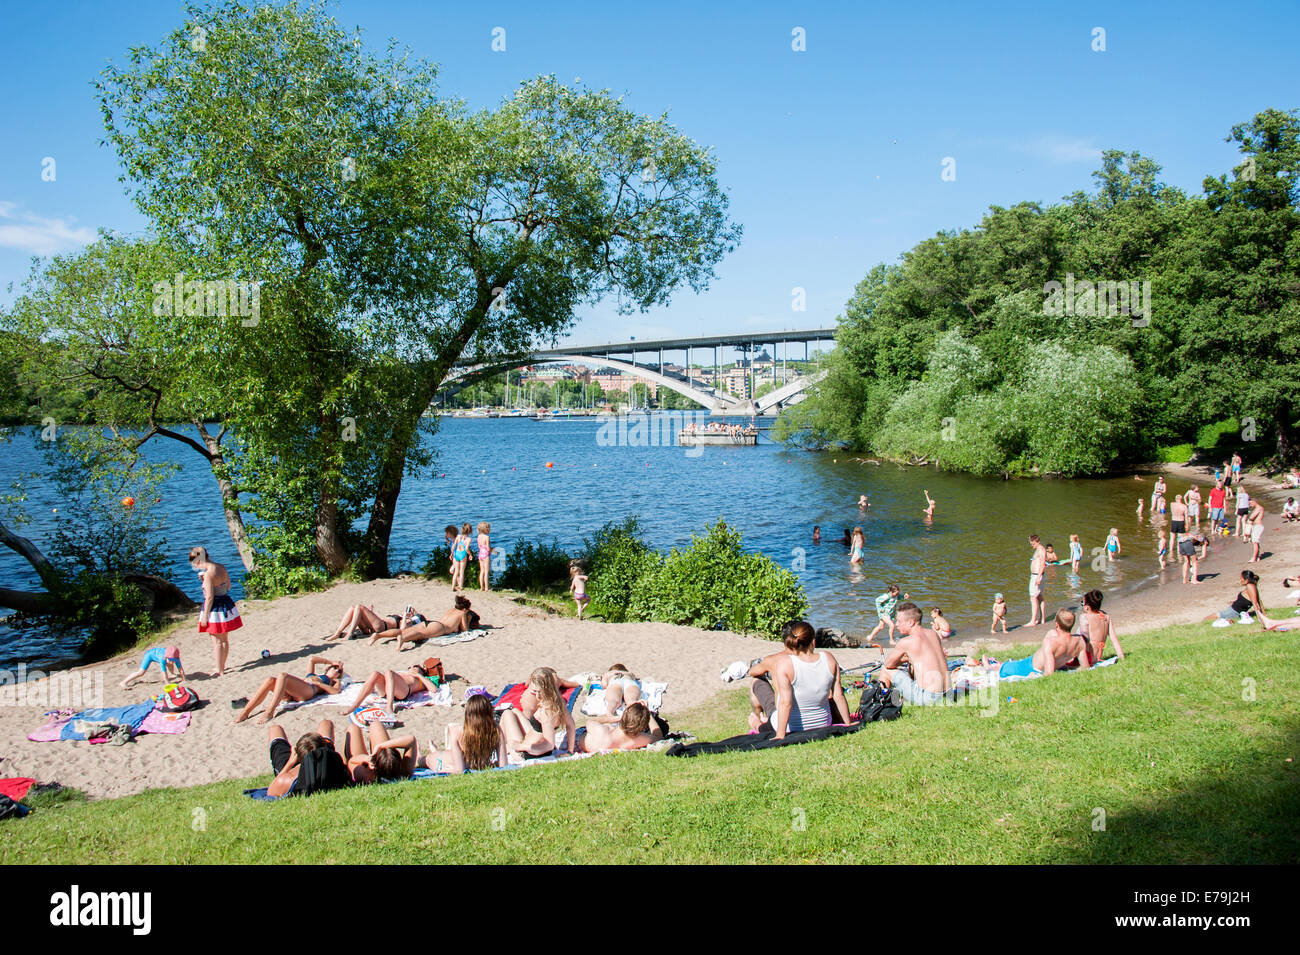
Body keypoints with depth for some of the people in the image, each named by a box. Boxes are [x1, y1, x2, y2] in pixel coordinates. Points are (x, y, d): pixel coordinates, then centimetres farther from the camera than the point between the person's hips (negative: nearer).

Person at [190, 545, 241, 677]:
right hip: (226, 602, 8)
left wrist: (205, 616, -14)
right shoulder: (222, 567, 1)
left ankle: (220, 671, 10)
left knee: (217, 641, 3)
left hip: (214, 608, -8)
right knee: (225, 639, 18)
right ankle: (222, 666, 33)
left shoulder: (208, 574, -22)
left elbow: (210, 597, -22)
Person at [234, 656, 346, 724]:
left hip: (308, 691, -5)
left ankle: (270, 712, -43)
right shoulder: (312, 675, 43)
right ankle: (245, 712, -30)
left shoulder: (335, 682, 26)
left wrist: (317, 683, -3)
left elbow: (335, 691, 5)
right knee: (270, 680, -23)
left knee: (283, 676, -30)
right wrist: (332, 662, 45)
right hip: (291, 694, 5)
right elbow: (312, 660, 43)